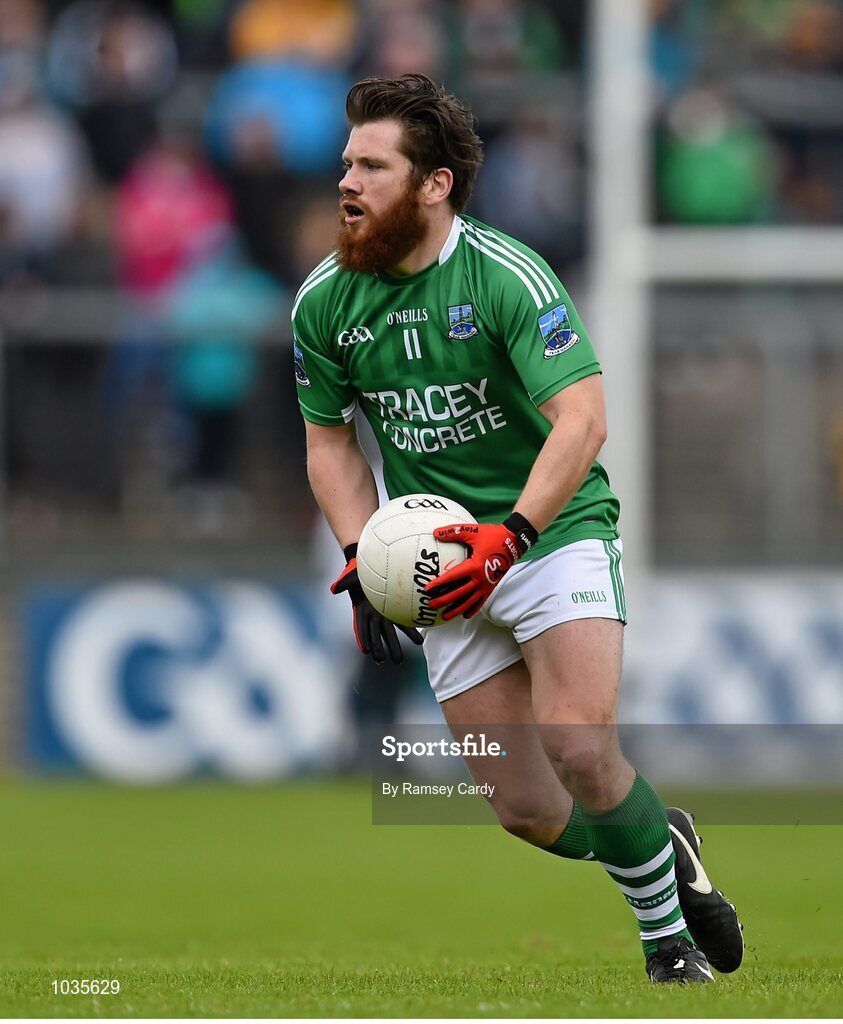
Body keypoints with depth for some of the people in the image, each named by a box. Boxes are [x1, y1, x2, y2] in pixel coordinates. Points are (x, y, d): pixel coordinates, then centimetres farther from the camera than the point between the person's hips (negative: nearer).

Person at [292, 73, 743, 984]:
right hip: (447, 568, 5)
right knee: (522, 807, -2)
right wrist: (362, 559, -2)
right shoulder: (324, 303, 0)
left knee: (581, 749, -22)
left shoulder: (507, 276, -16)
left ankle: (669, 933, 0)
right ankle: (661, 850, 27)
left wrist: (509, 537, -30)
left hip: (554, 533, -5)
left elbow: (581, 419, -21)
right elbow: (330, 441, 12)